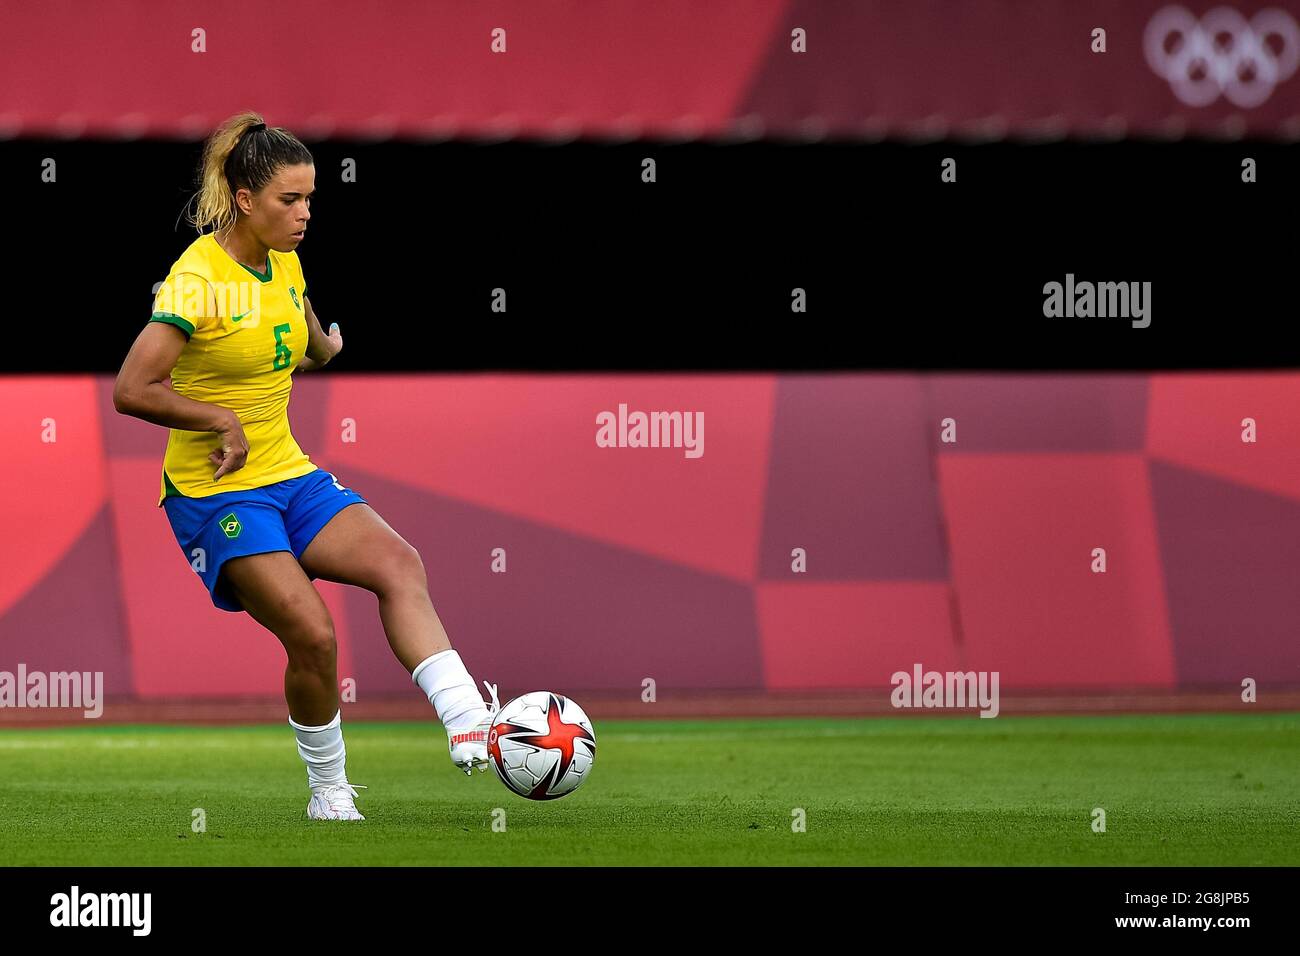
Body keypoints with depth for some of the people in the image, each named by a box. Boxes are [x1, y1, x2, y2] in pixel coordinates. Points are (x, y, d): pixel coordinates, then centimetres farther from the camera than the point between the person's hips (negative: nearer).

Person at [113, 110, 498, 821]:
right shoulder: (199, 277, -16)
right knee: (313, 635, -20)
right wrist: (224, 420, -18)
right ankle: (329, 795, 2)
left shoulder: (285, 264, 8)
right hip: (215, 495, -7)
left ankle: (468, 726, -32)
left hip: (289, 474, 7)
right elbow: (131, 390, -23)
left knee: (398, 563, -19)